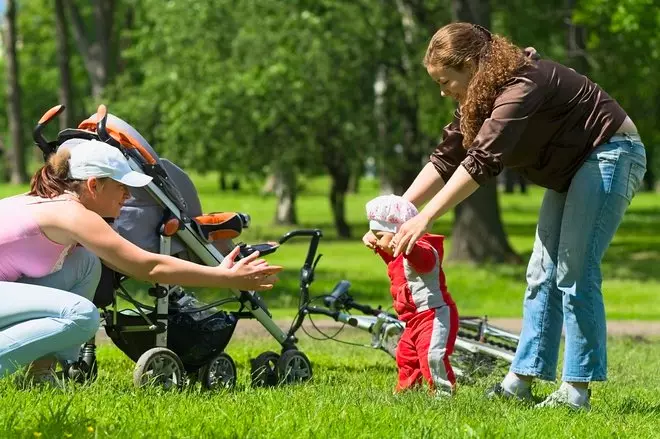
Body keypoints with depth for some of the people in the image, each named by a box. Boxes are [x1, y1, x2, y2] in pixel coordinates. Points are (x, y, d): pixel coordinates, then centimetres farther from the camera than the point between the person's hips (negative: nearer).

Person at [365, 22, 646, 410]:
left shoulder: (522, 86, -28)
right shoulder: (480, 99, 3)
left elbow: (481, 161, -35)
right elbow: (446, 159, 3)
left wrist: (425, 219, -37)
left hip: (610, 155, -10)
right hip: (571, 169, 10)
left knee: (574, 273, -14)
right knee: (543, 275, 4)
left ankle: (577, 391, -11)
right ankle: (521, 381, 5)